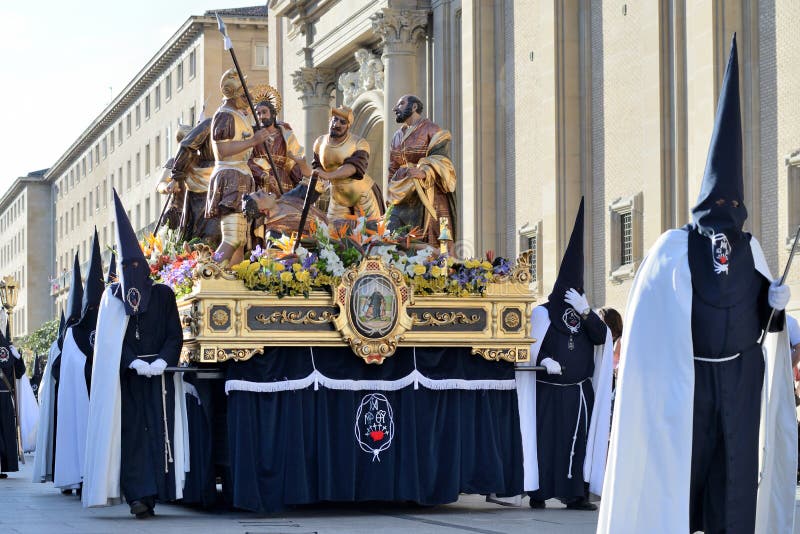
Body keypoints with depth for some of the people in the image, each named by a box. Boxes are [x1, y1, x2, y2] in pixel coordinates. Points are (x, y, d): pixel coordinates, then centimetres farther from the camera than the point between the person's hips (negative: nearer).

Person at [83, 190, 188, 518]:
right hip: (126, 377, 0)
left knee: (159, 429, -5)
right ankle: (139, 495, -14)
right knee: (132, 432, -8)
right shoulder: (113, 297, 8)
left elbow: (175, 335, 4)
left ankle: (152, 492, -4)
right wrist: (136, 364, -13)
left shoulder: (163, 295, 8)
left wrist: (161, 362, -12)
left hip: (159, 376, 0)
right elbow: (112, 340, 1)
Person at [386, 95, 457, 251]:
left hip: (427, 196, -6)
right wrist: (390, 198, 19)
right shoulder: (397, 137, 20)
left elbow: (440, 161, -13)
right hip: (403, 200, 6)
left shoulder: (431, 130, 0)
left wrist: (424, 173, -32)